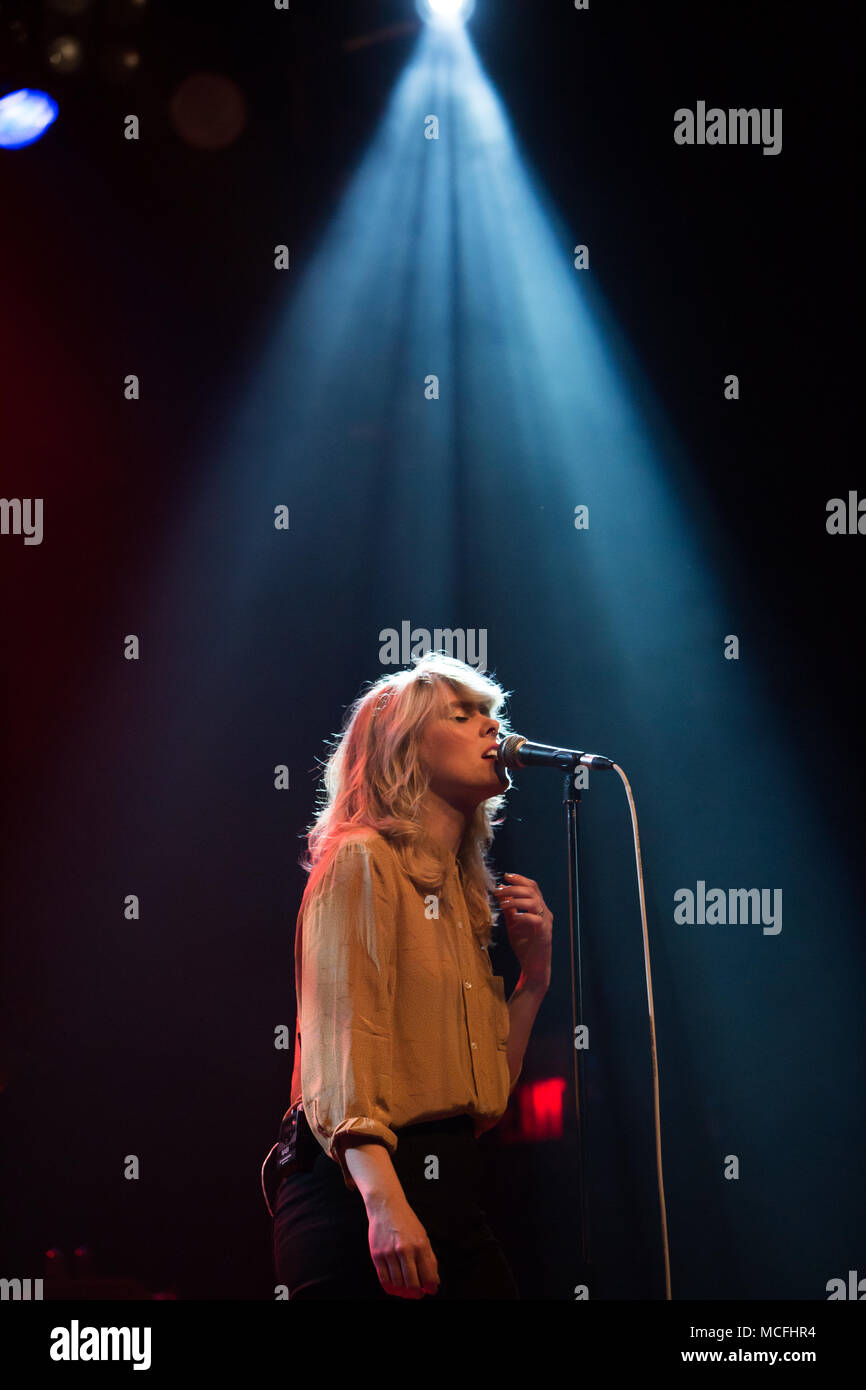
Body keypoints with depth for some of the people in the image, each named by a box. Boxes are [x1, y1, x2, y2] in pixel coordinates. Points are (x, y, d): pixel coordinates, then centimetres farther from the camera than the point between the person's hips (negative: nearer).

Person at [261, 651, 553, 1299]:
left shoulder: (459, 893, 21)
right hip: (365, 1189, -8)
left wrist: (534, 978, 9)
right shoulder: (363, 861, -3)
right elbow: (343, 1043, -15)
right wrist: (383, 1200, -27)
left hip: (453, 1194, 8)